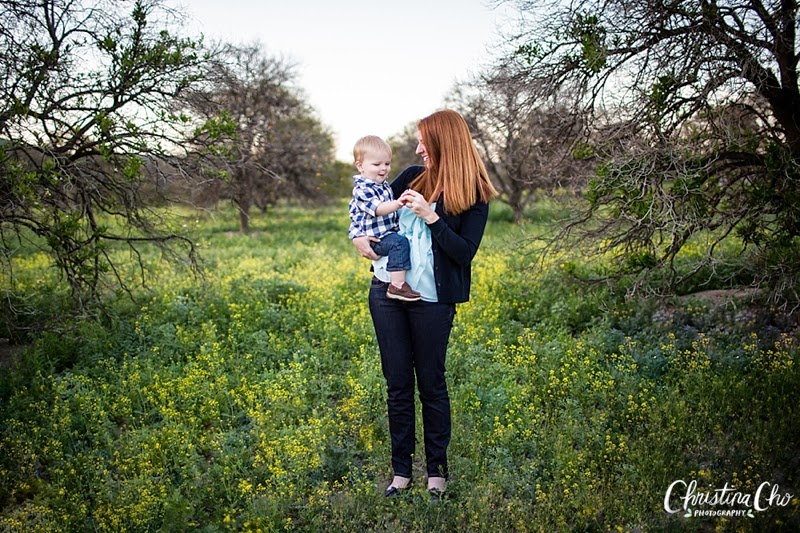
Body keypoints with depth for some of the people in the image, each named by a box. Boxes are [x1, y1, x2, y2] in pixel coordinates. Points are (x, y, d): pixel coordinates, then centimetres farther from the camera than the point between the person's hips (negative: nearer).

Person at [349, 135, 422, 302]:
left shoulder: (383, 185, 13)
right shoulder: (362, 189, -19)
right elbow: (378, 209, -33)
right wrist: (399, 203, -45)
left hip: (389, 231, 10)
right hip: (375, 238, -10)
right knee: (400, 242, -33)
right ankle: (397, 285, -34)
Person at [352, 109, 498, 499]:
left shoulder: (474, 195, -4)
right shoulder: (414, 176, 8)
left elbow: (465, 252, -12)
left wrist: (430, 216, -19)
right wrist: (359, 236, 2)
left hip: (432, 300, -4)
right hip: (387, 291, 4)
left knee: (431, 384, 7)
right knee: (397, 383, 9)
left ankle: (437, 470, 23)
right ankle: (401, 470, 21)